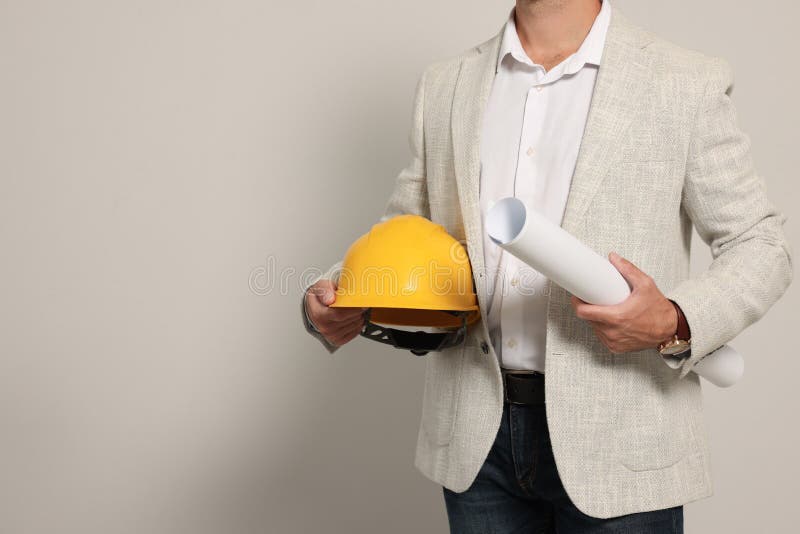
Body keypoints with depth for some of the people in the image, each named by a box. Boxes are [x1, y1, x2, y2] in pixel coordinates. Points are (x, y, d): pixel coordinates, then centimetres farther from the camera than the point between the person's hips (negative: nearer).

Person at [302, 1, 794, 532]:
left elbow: (762, 243, 0)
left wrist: (676, 323, -19)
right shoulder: (445, 86, 7)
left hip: (619, 444, -3)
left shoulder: (690, 83, -4)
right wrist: (341, 296, -6)